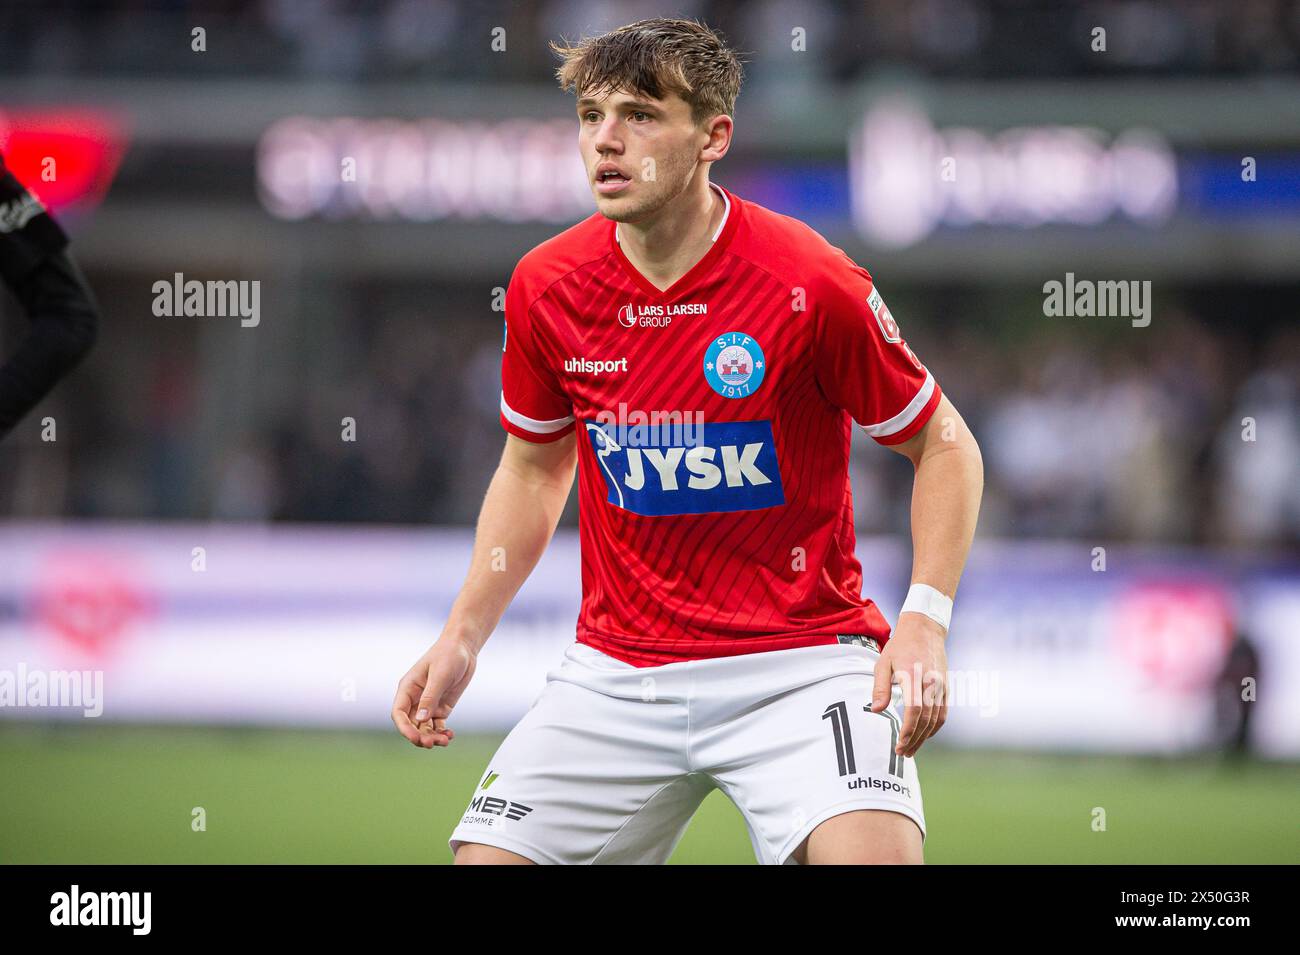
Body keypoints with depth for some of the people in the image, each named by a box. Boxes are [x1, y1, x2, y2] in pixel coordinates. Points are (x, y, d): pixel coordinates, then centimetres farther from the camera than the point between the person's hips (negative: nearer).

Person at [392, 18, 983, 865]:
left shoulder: (812, 282, -13)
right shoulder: (544, 288, -1)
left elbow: (945, 446, -1)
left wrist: (925, 620, -13)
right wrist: (463, 637, 10)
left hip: (801, 660, -4)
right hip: (618, 673, 4)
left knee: (871, 855, -28)